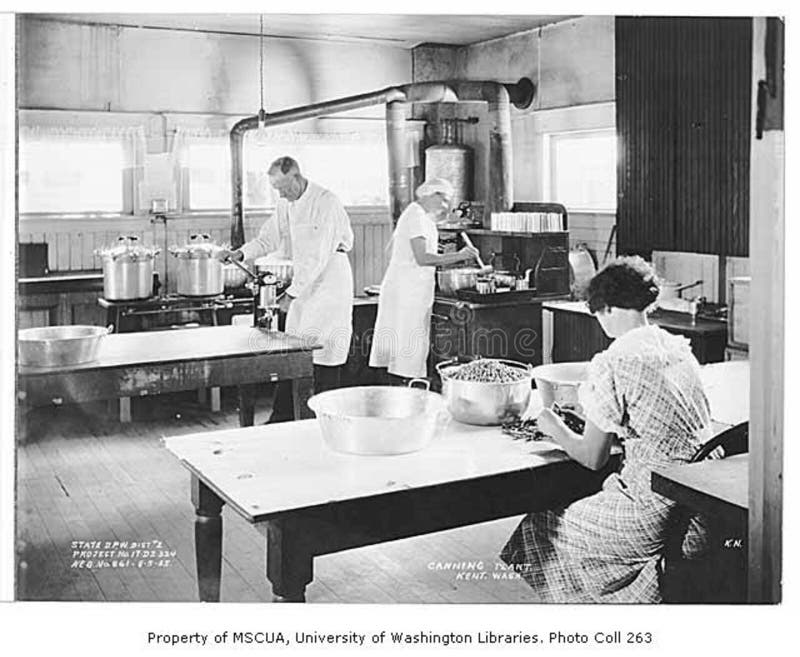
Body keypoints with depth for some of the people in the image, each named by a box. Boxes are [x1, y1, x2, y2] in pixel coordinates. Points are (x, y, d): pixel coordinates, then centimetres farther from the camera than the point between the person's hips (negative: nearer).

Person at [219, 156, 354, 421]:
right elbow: (268, 238, 13)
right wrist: (240, 253, -6)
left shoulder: (326, 202, -18)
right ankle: (282, 417, 12)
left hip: (330, 277, -8)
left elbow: (318, 256, -22)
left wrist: (291, 293, -23)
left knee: (323, 350, -7)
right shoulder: (285, 205, 7)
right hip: (304, 280, 8)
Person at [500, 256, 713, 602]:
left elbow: (592, 457, -8)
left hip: (657, 510, -8)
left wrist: (556, 429, 10)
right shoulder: (678, 346, 6)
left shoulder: (613, 363, -16)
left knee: (543, 531, 9)